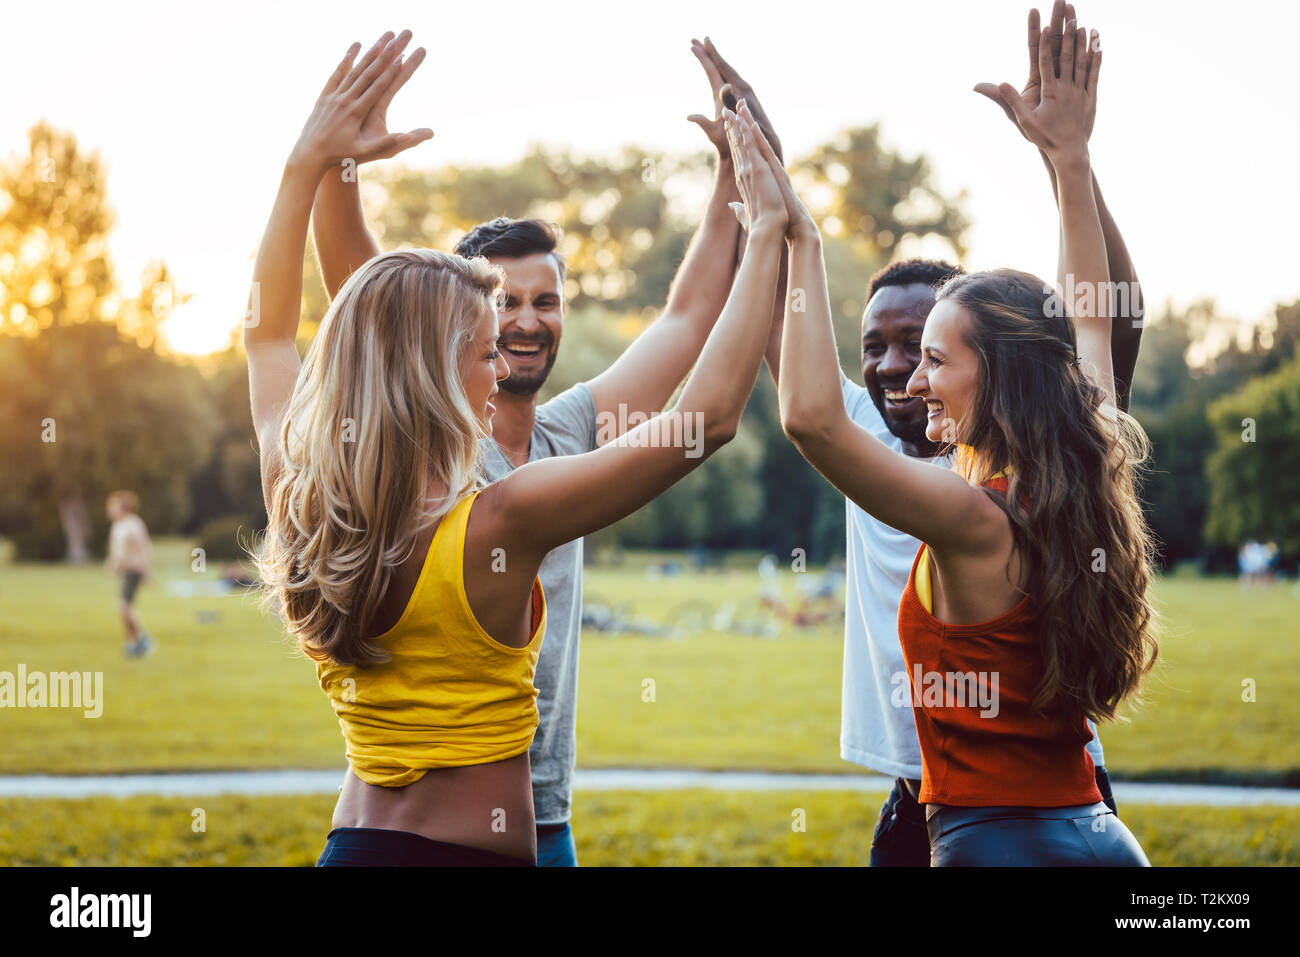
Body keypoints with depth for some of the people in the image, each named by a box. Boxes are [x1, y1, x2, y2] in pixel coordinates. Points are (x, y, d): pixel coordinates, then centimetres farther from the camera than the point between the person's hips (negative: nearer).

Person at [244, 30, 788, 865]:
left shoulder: (299, 502, -3)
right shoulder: (496, 523, -21)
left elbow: (269, 332, 17)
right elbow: (710, 413, -19)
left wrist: (310, 161, 19)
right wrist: (768, 232, -10)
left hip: (354, 838, 7)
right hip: (477, 848, -6)